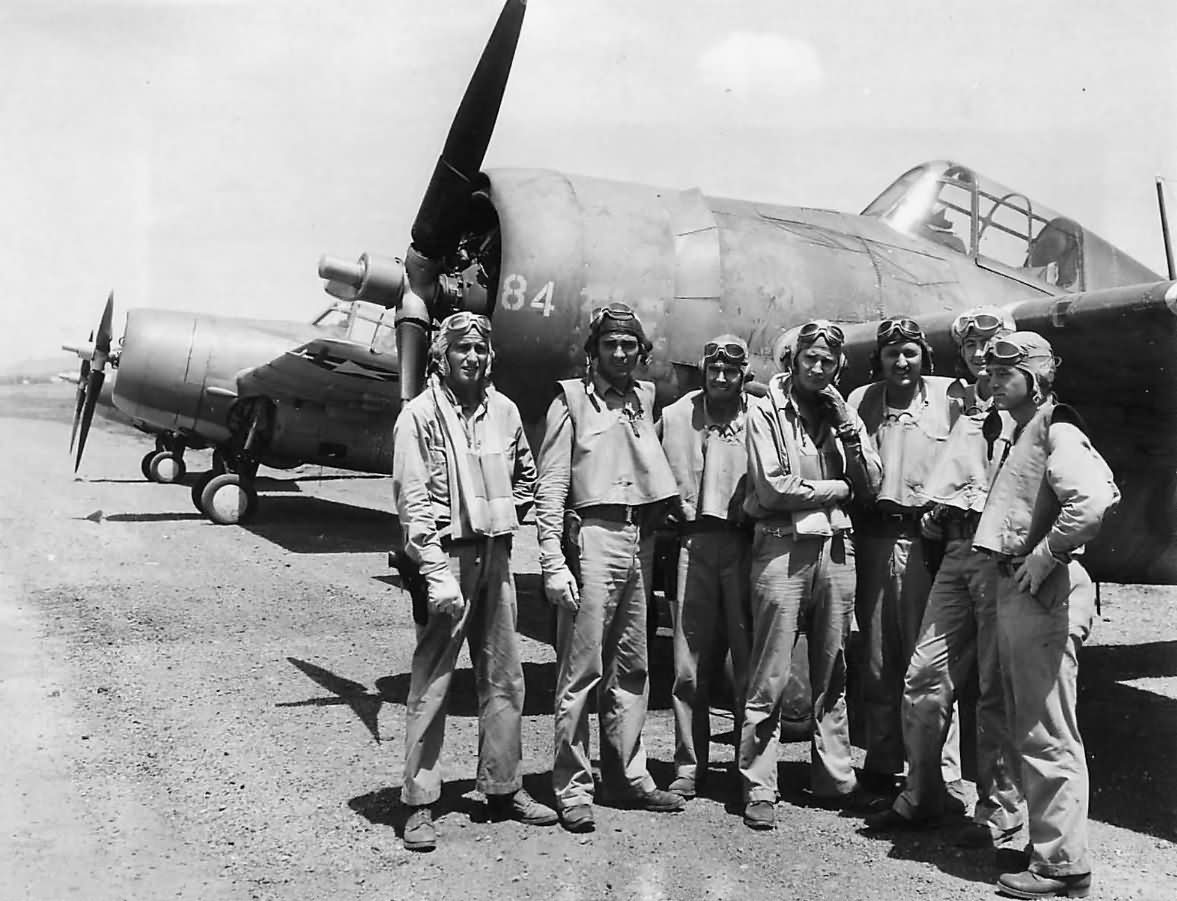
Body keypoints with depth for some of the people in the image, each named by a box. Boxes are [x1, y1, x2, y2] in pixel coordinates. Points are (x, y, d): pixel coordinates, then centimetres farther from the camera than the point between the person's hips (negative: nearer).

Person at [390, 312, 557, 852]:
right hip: (447, 554, -5)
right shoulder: (421, 413, -6)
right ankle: (420, 803, 8)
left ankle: (503, 788, 25)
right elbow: (413, 500, -12)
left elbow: (525, 476, 24)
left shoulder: (503, 410, 9)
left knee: (505, 679, 12)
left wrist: (503, 516, 11)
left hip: (495, 554, 6)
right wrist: (437, 573, -18)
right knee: (431, 682, -1)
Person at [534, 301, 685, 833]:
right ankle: (572, 788, 3)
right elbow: (550, 488, -5)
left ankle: (627, 775, 21)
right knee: (582, 669, -5)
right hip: (593, 536, -6)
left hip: (640, 540, 6)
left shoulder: (643, 400, 17)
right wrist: (553, 563, -13)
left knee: (631, 666, 11)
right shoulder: (572, 401, 1)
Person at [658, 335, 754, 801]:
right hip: (693, 540, 1)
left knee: (751, 661, 0)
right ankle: (688, 767, 13)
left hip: (744, 544, -1)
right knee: (690, 664, 3)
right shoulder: (676, 416, 11)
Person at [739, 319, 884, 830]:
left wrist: (848, 425, -3)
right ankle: (759, 789, 4)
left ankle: (835, 778, 21)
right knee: (770, 679, -3)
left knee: (832, 674, 11)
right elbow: (772, 487, -11)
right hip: (782, 547, -5)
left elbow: (871, 486, 7)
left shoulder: (842, 414, 15)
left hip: (836, 547, 5)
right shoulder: (766, 411, 0)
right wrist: (835, 489, -1)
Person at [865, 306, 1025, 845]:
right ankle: (919, 797, 18)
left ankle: (1000, 811, 13)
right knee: (924, 675, 5)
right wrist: (937, 512, 9)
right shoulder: (959, 403, 19)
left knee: (996, 688, 0)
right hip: (958, 548, 6)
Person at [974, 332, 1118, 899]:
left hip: (1044, 594, -10)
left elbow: (1095, 500, -28)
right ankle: (1045, 842, 27)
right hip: (1016, 590, 10)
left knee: (1048, 736, -4)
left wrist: (1045, 555, -20)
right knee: (1028, 730, 16)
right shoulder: (1022, 433, 19)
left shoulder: (1057, 430, -11)